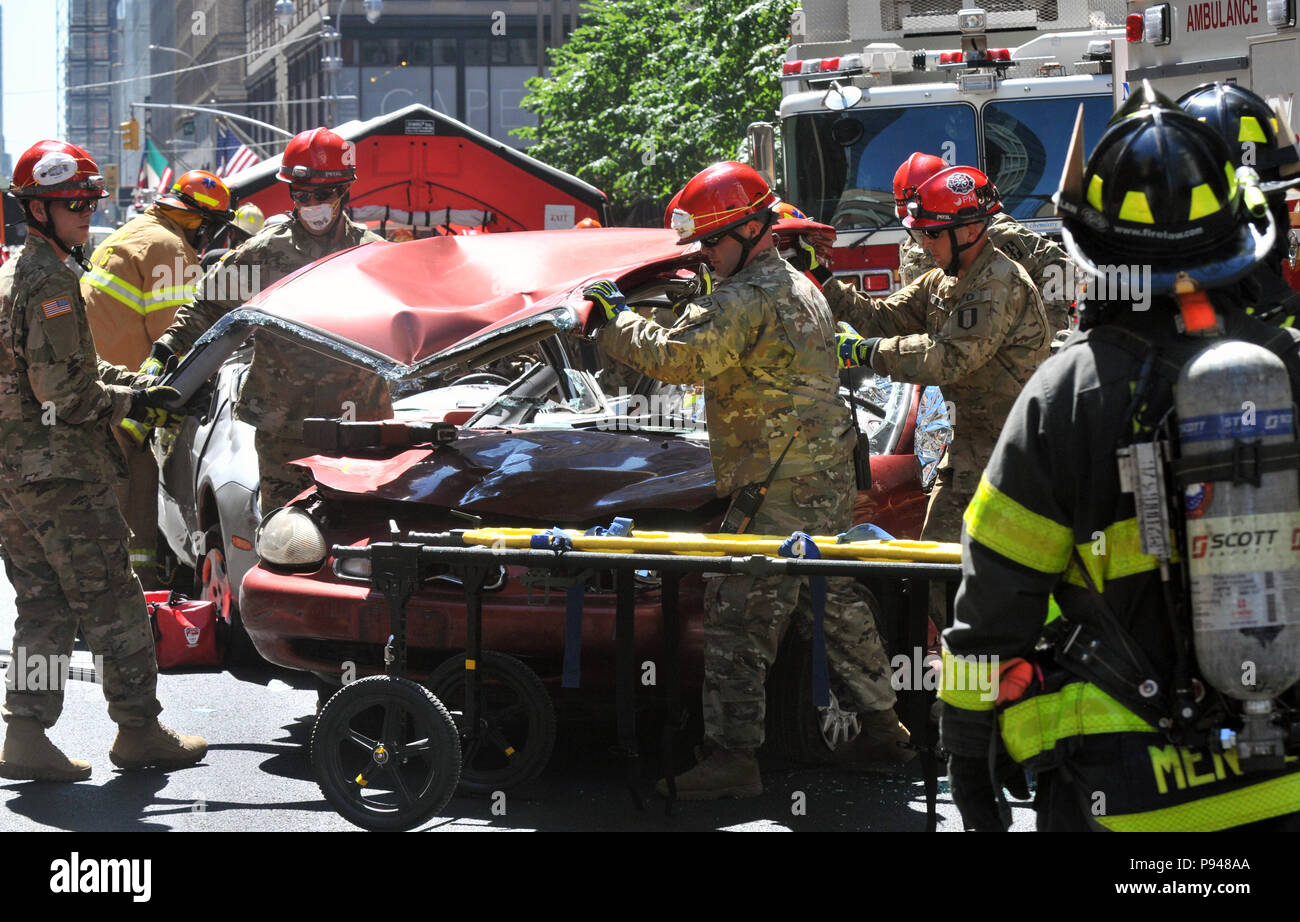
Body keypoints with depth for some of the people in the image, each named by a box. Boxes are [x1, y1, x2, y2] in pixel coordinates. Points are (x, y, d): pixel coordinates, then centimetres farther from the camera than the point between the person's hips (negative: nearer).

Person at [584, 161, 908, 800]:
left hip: (779, 494, -10)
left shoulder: (746, 299, -15)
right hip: (830, 483, 10)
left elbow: (673, 357, -23)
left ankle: (731, 757, -10)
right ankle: (881, 728, 28)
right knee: (837, 603, 19)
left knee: (737, 619, -9)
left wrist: (613, 318, -10)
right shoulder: (799, 288, 18)